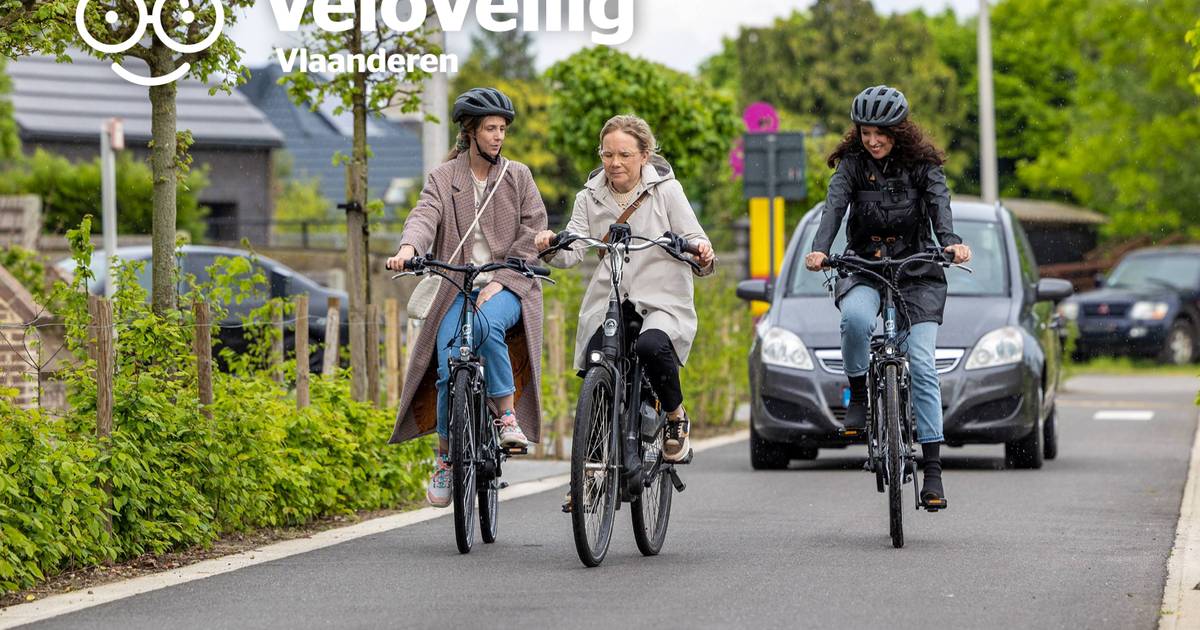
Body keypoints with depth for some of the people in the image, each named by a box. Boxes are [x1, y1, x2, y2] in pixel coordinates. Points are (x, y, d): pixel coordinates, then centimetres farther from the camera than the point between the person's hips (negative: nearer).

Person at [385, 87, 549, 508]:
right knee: (449, 371, -15)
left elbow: (533, 232, 2)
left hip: (505, 286, -1)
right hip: (457, 285, 1)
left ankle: (508, 417, -24)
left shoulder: (517, 177, 9)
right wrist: (408, 249, -34)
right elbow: (425, 217, -10)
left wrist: (499, 281, -10)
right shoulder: (444, 178, 8)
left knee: (488, 324, -36)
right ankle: (444, 461, 2)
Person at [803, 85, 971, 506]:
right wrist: (819, 250, -33)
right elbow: (834, 206, -14)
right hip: (863, 268, 0)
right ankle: (858, 394, -9)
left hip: (917, 270, 0)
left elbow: (939, 204, -16)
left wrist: (950, 243, -37)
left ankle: (933, 471, -8)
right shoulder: (852, 164, 0)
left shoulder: (923, 165, -1)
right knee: (855, 318, -36)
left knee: (922, 366, -11)